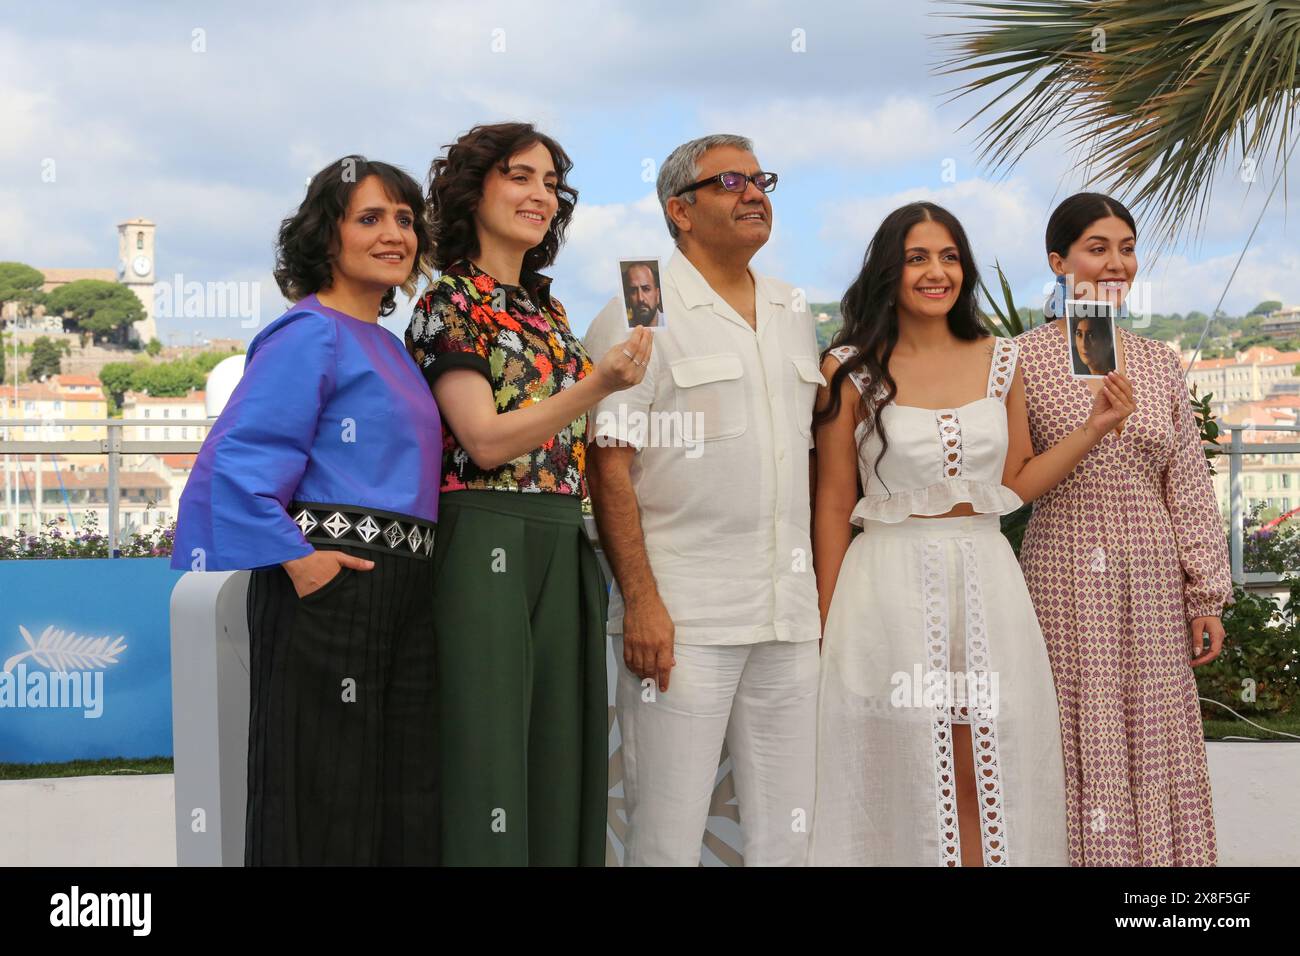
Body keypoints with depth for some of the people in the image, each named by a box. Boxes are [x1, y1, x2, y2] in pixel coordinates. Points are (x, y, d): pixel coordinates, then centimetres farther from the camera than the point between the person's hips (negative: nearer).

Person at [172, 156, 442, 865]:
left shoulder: (390, 349, 19)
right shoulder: (310, 335, -8)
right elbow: (234, 463, -16)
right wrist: (294, 558, -20)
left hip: (400, 588, 9)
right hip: (329, 581, -9)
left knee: (404, 800, 11)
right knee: (321, 802, -3)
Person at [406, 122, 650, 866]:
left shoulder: (551, 313, 18)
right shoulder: (449, 303, -3)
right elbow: (486, 440, -14)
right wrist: (598, 386, -23)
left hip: (564, 550, 7)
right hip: (488, 544, -7)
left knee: (561, 755, 8)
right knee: (488, 754, -4)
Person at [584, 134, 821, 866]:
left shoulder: (794, 315, 16)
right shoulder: (641, 315, -3)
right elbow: (610, 465, -9)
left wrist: (822, 589, 14)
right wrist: (641, 600, -16)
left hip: (791, 614, 6)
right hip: (682, 616, -6)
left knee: (789, 835, 10)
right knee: (668, 839, -2)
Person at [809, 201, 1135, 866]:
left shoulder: (1000, 361, 8)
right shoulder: (851, 369, -2)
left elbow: (1016, 482, 12)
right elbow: (833, 503, -1)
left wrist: (1094, 426, 1)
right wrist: (827, 622, -2)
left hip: (987, 583, 3)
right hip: (890, 584, -3)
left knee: (986, 779, 5)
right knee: (901, 780, 3)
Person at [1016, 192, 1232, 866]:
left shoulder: (1159, 362, 10)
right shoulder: (1027, 357, -3)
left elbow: (1188, 484, 9)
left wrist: (1206, 595, 6)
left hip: (1150, 578, 4)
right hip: (1065, 573, -4)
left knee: (1152, 744, 8)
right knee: (1078, 743, 1)